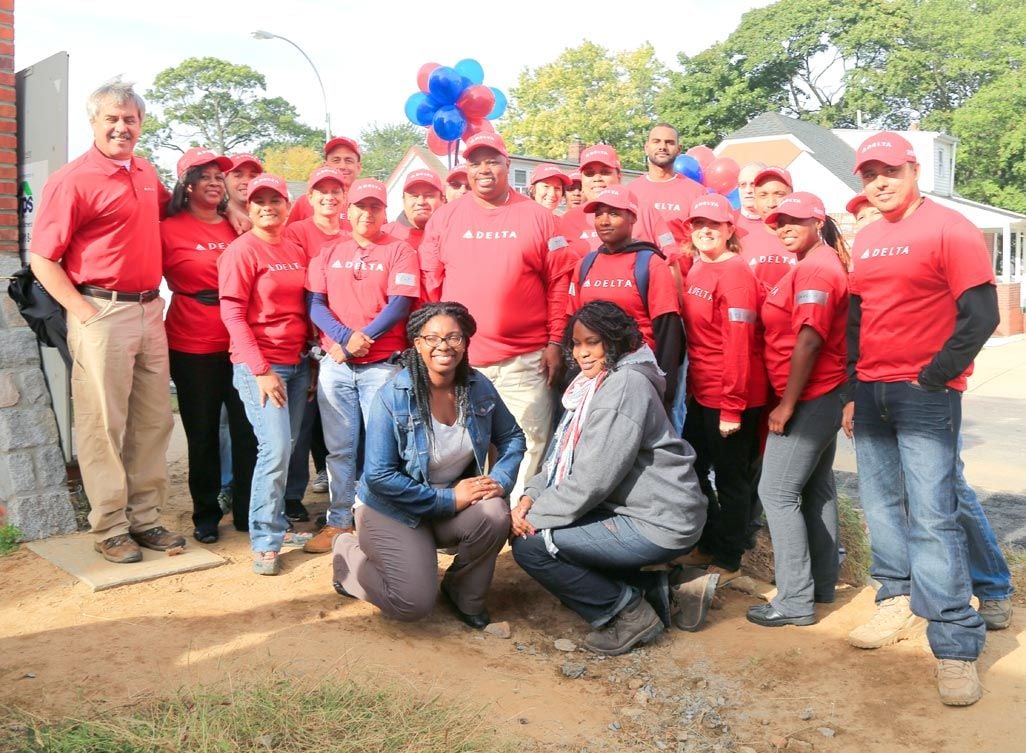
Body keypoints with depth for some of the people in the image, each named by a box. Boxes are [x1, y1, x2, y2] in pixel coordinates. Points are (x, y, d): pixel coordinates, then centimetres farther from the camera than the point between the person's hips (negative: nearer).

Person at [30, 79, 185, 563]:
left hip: (150, 310, 7)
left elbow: (168, 211, 32)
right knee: (104, 425, 0)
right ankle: (109, 529, 12)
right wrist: (82, 311, -16)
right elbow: (41, 258, -10)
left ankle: (145, 518, 23)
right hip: (102, 313, -7)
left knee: (153, 421, 11)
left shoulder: (147, 174, 11)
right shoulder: (73, 179, -8)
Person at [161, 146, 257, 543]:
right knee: (203, 433, 8)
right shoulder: (170, 229, -1)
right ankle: (205, 514, 22)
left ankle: (247, 511, 18)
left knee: (248, 431, 3)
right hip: (193, 348, -3)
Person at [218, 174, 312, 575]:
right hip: (259, 364, -6)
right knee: (275, 449, -12)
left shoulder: (297, 251, 12)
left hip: (297, 363, 6)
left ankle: (276, 524, 23)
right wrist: (261, 370, -15)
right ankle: (265, 542, -1)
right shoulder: (241, 250, -5)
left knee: (287, 448, 8)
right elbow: (232, 314, -10)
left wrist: (311, 358, 9)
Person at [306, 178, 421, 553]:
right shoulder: (329, 253, 12)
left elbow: (399, 305, -7)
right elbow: (315, 304, 4)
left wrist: (362, 339, -15)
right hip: (335, 364, 3)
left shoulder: (400, 251, 3)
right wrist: (344, 337, -13)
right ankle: (338, 522, 16)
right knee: (339, 448, 7)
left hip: (382, 365, -3)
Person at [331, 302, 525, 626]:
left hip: (457, 501, 4)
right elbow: (378, 476, -21)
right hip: (392, 509, -4)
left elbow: (512, 437, 7)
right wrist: (448, 499, -23)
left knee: (494, 513, -26)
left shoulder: (479, 387, -7)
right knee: (413, 604, -18)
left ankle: (464, 594, 3)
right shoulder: (393, 396, -20)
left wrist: (500, 479, -14)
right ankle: (348, 554, 14)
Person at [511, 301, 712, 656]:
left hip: (659, 524, -10)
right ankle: (655, 590, 11)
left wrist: (538, 517, -15)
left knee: (530, 545, -13)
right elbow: (561, 458, 10)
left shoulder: (625, 385, -19)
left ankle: (630, 613, 0)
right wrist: (531, 496, -7)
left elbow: (593, 477, -23)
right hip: (628, 511, 10)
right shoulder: (592, 384, 11)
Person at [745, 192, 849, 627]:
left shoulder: (814, 268, -15)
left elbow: (809, 341, -22)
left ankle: (795, 601, -2)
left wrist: (787, 404, -18)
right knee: (816, 489, 15)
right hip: (825, 395, 11)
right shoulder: (823, 264, 16)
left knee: (778, 492, -7)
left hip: (809, 399, -11)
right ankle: (822, 585, 26)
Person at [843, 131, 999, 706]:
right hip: (871, 393, 7)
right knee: (881, 506, 11)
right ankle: (899, 604, 26)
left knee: (932, 515, -10)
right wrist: (853, 389, 14)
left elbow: (980, 315, -12)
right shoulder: (865, 240, 14)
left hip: (925, 396, -7)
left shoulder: (950, 229, -6)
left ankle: (957, 647, -3)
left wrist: (933, 377, -13)